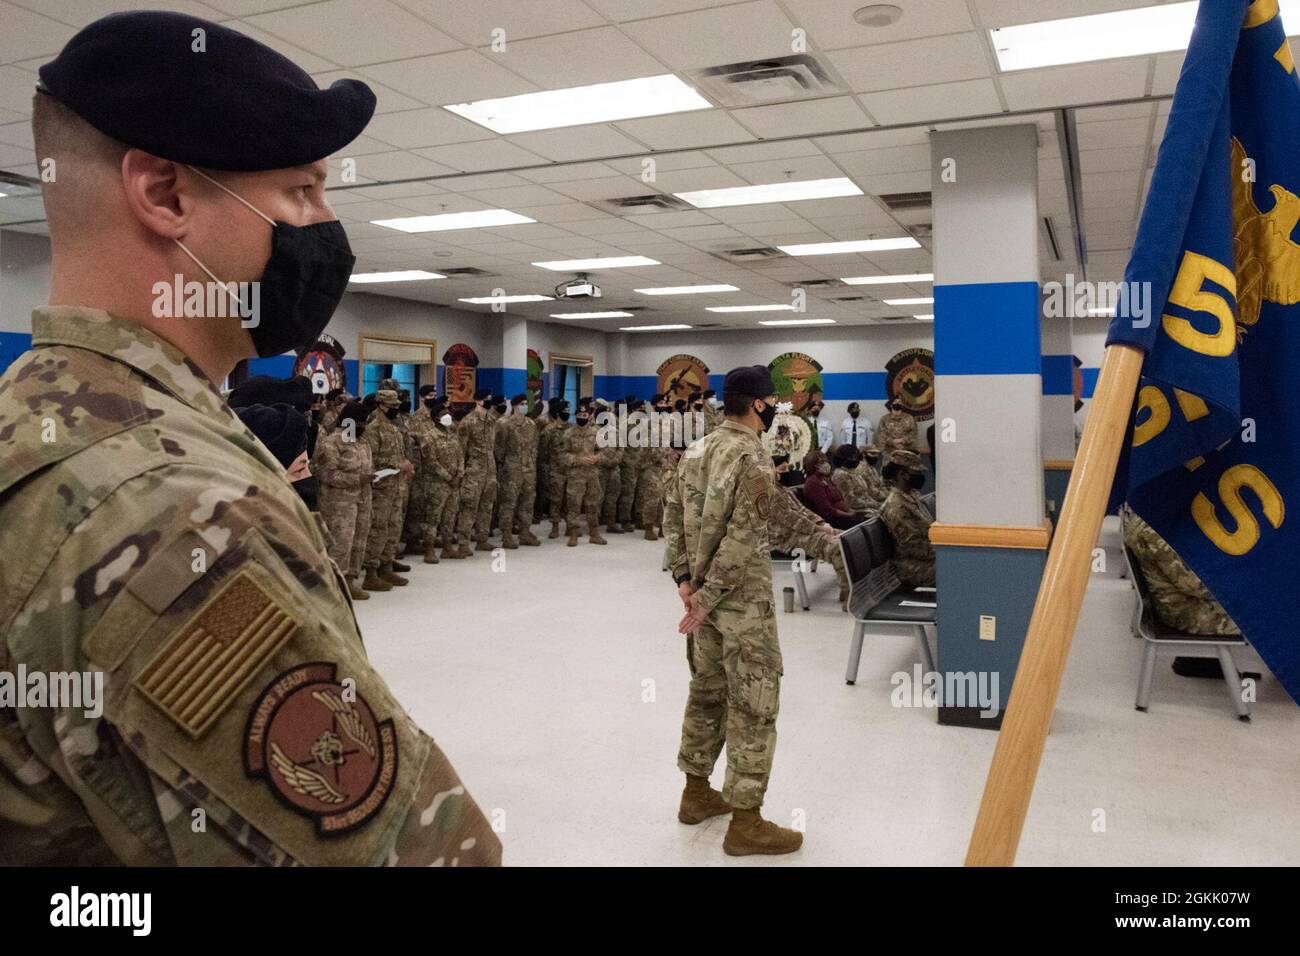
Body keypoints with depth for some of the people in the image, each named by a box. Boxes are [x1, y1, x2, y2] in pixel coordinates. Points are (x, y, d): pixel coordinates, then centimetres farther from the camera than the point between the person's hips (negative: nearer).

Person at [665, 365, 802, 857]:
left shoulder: (696, 450, 7)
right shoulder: (752, 458, -18)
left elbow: (672, 515, 8)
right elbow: (741, 540, -23)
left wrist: (686, 579, 4)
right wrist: (707, 599, -17)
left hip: (704, 592, 9)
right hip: (742, 600, -8)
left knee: (708, 691, 19)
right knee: (754, 705, 1)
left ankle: (697, 793, 32)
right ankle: (745, 823, 9)